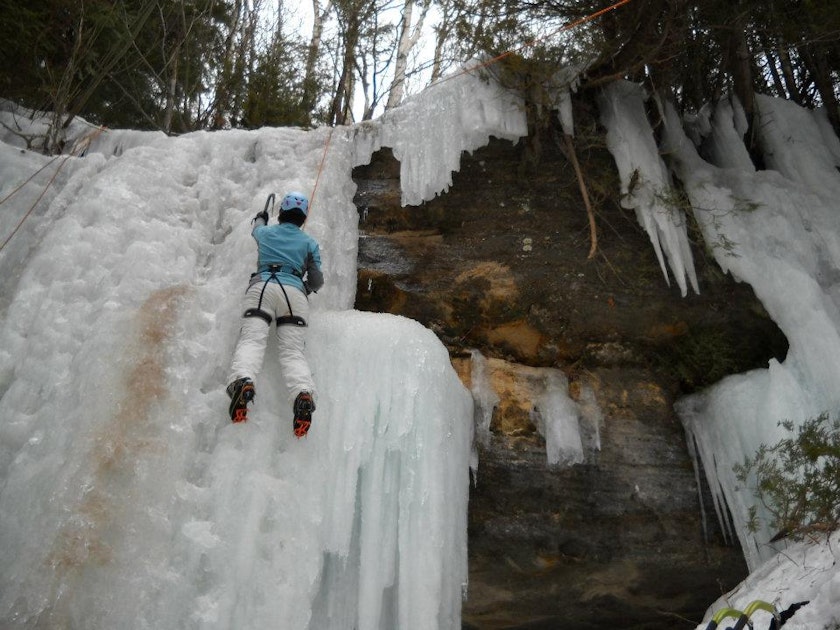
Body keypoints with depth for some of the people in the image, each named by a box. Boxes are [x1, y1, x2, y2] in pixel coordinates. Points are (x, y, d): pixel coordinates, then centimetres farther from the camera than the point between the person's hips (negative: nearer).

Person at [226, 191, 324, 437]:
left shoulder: (265, 232, 24)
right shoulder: (309, 242, 20)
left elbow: (256, 228, 51)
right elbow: (317, 281, 16)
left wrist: (261, 217, 74)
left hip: (262, 287, 0)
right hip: (295, 293, 0)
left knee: (251, 340, -16)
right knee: (293, 351, -11)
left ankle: (242, 380, -47)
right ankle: (303, 394, -39)